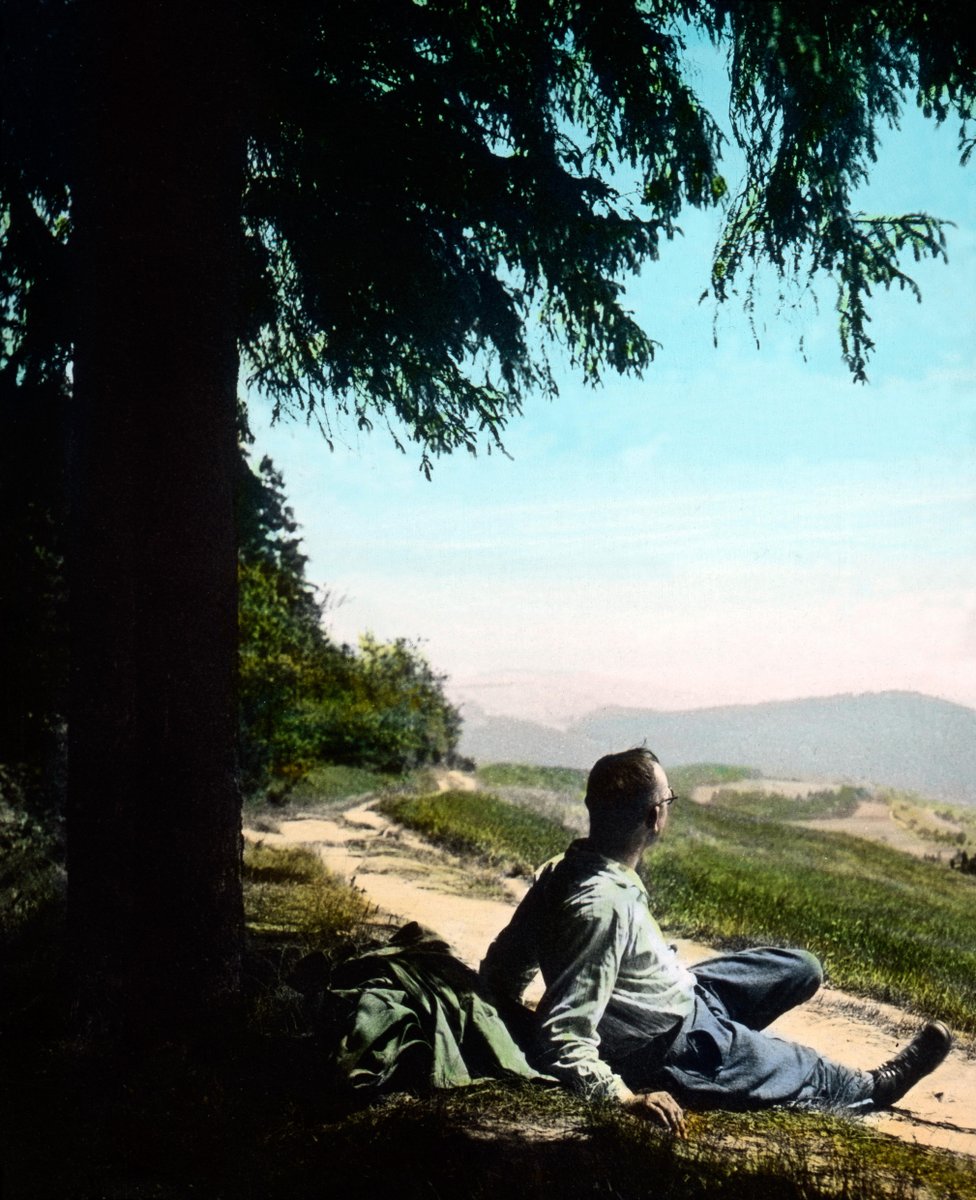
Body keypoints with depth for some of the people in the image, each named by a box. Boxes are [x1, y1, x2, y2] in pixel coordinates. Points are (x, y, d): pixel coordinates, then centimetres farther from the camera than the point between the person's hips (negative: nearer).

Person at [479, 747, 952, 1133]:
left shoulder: (562, 870, -12)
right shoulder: (604, 907, -38)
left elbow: (501, 966, -3)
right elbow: (560, 1040, -37)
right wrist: (626, 1097, -38)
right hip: (675, 1052, -8)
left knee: (801, 969, 20)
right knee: (809, 1072, 16)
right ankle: (872, 1087, 48)